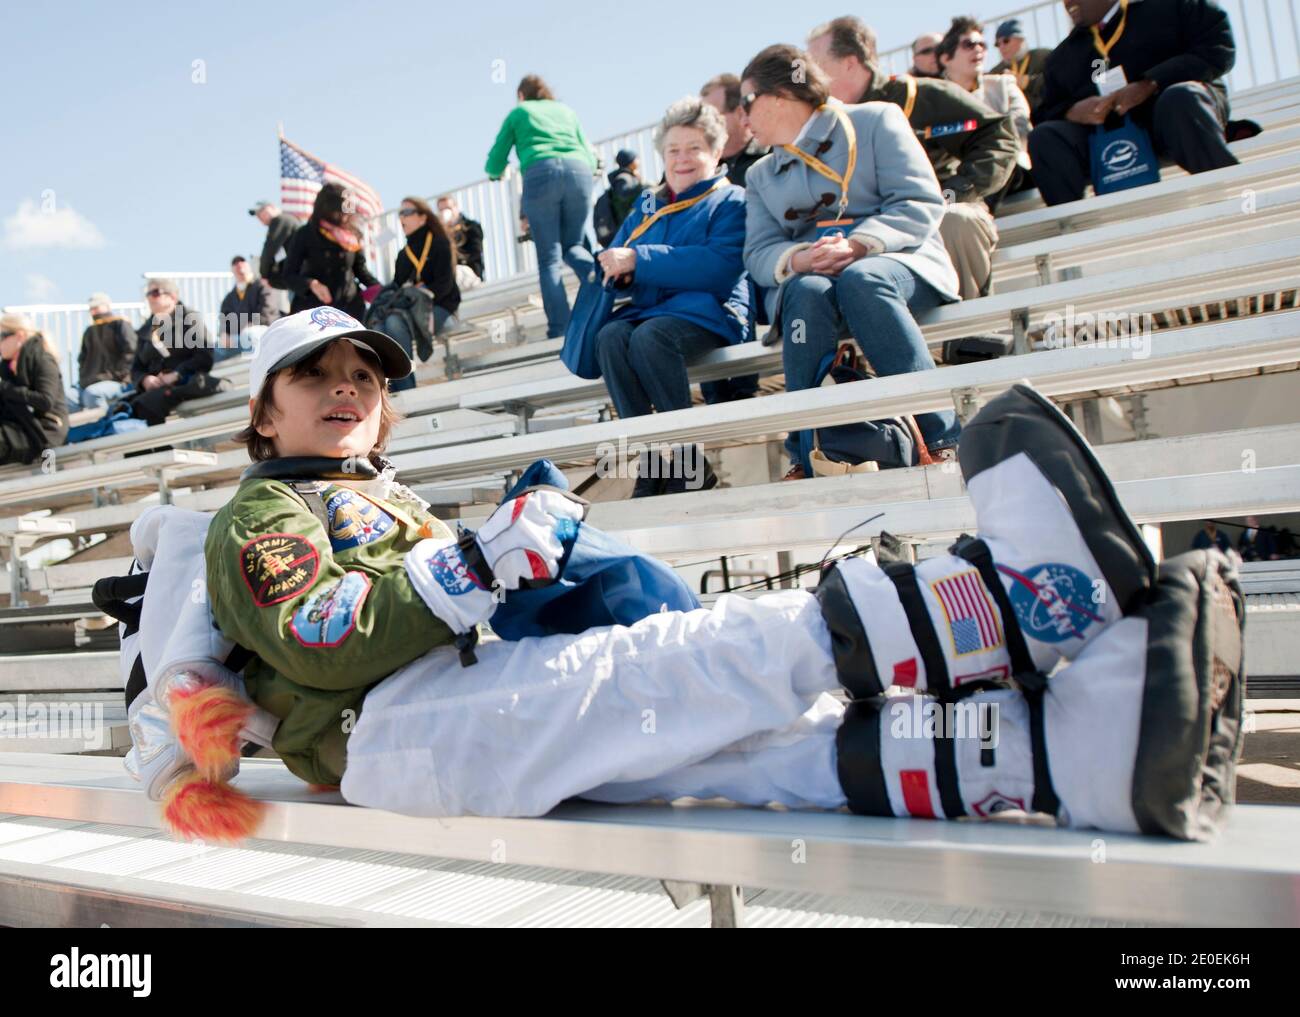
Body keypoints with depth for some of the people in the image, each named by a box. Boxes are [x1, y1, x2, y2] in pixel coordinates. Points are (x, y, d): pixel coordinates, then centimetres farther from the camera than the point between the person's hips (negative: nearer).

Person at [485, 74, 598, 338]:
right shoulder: (566, 110, 32)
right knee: (573, 246, 15)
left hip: (540, 172, -2)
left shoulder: (518, 112, 25)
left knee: (549, 258, 1)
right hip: (579, 169, 2)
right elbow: (590, 156, 29)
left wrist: (497, 173, 44)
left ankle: (560, 330, -11)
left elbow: (495, 165, 22)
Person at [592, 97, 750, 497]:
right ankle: (650, 462, -29)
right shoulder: (646, 206, 25)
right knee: (609, 337, -28)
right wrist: (618, 269, -9)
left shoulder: (731, 201, 6)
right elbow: (615, 256, 18)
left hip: (709, 312, -5)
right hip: (649, 310, 5)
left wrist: (638, 260, -16)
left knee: (650, 336, -35)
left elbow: (720, 265, -13)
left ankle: (690, 460, -27)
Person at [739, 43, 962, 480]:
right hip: (808, 279, 3)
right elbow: (759, 253, 6)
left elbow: (920, 203, -4)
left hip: (897, 262, -2)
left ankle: (942, 438, -37)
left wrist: (855, 247, -21)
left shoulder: (875, 120, 10)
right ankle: (805, 456, -38)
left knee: (858, 280, -37)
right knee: (807, 290, -34)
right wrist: (798, 258, -18)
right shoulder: (760, 175, 22)